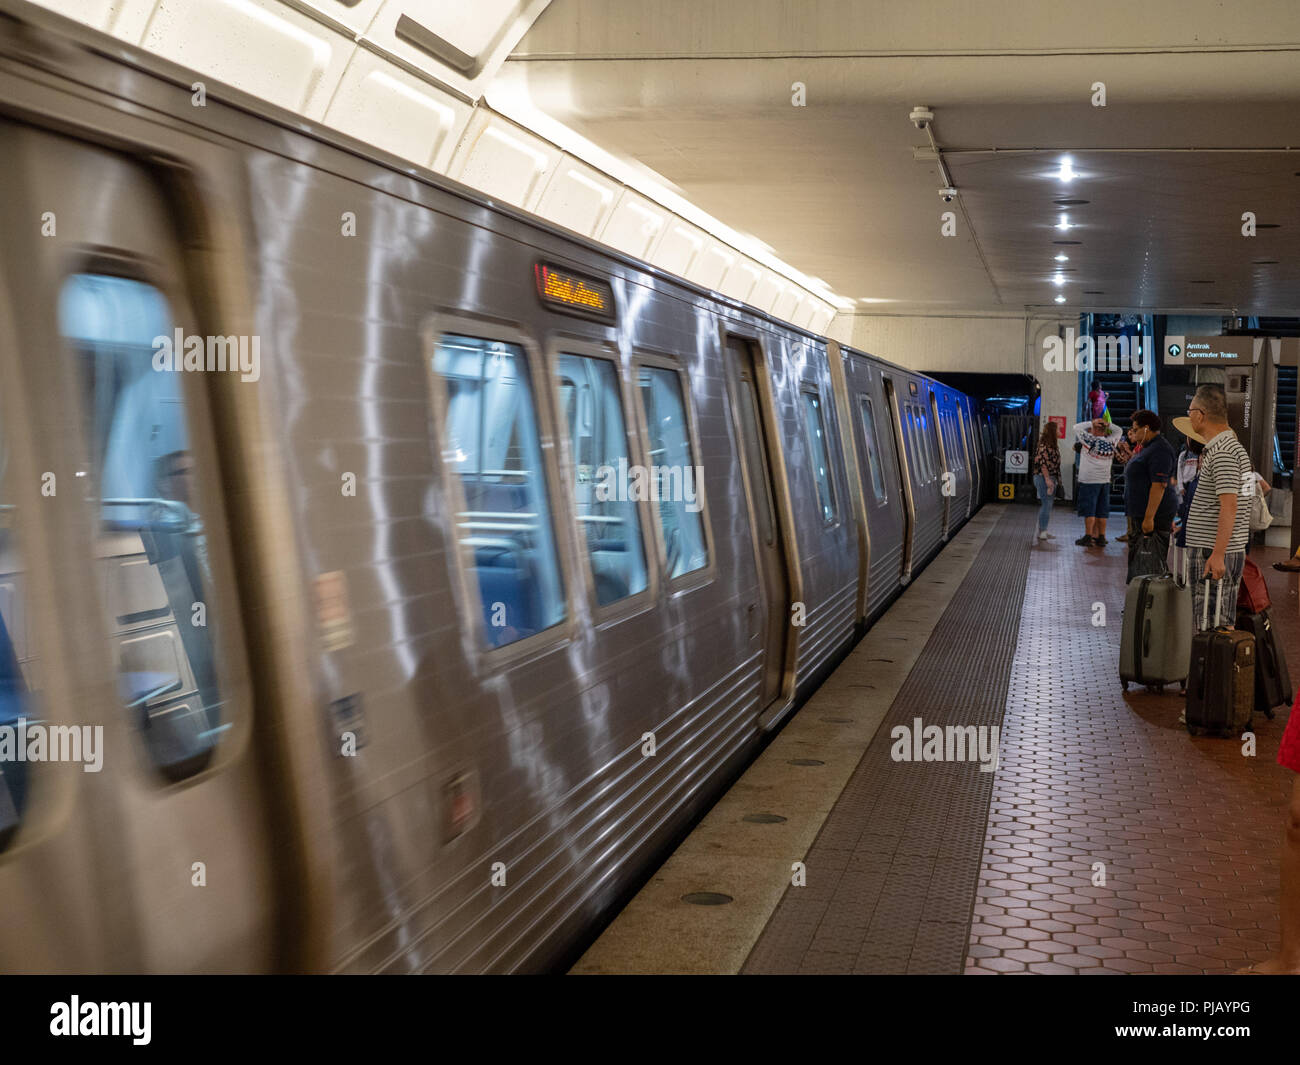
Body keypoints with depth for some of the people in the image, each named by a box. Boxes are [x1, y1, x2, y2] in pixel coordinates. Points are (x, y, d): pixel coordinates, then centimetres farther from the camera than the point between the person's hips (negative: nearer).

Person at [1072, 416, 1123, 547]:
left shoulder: (1091, 441, -9)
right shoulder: (1110, 442, 4)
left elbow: (1077, 427, 0)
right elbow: (1118, 431, 23)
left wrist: (1092, 422, 4)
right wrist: (1107, 424, 11)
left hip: (1089, 481, -5)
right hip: (1105, 481, 5)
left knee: (1089, 511, -2)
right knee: (1101, 511, 9)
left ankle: (1088, 537, -3)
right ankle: (1101, 538, 11)